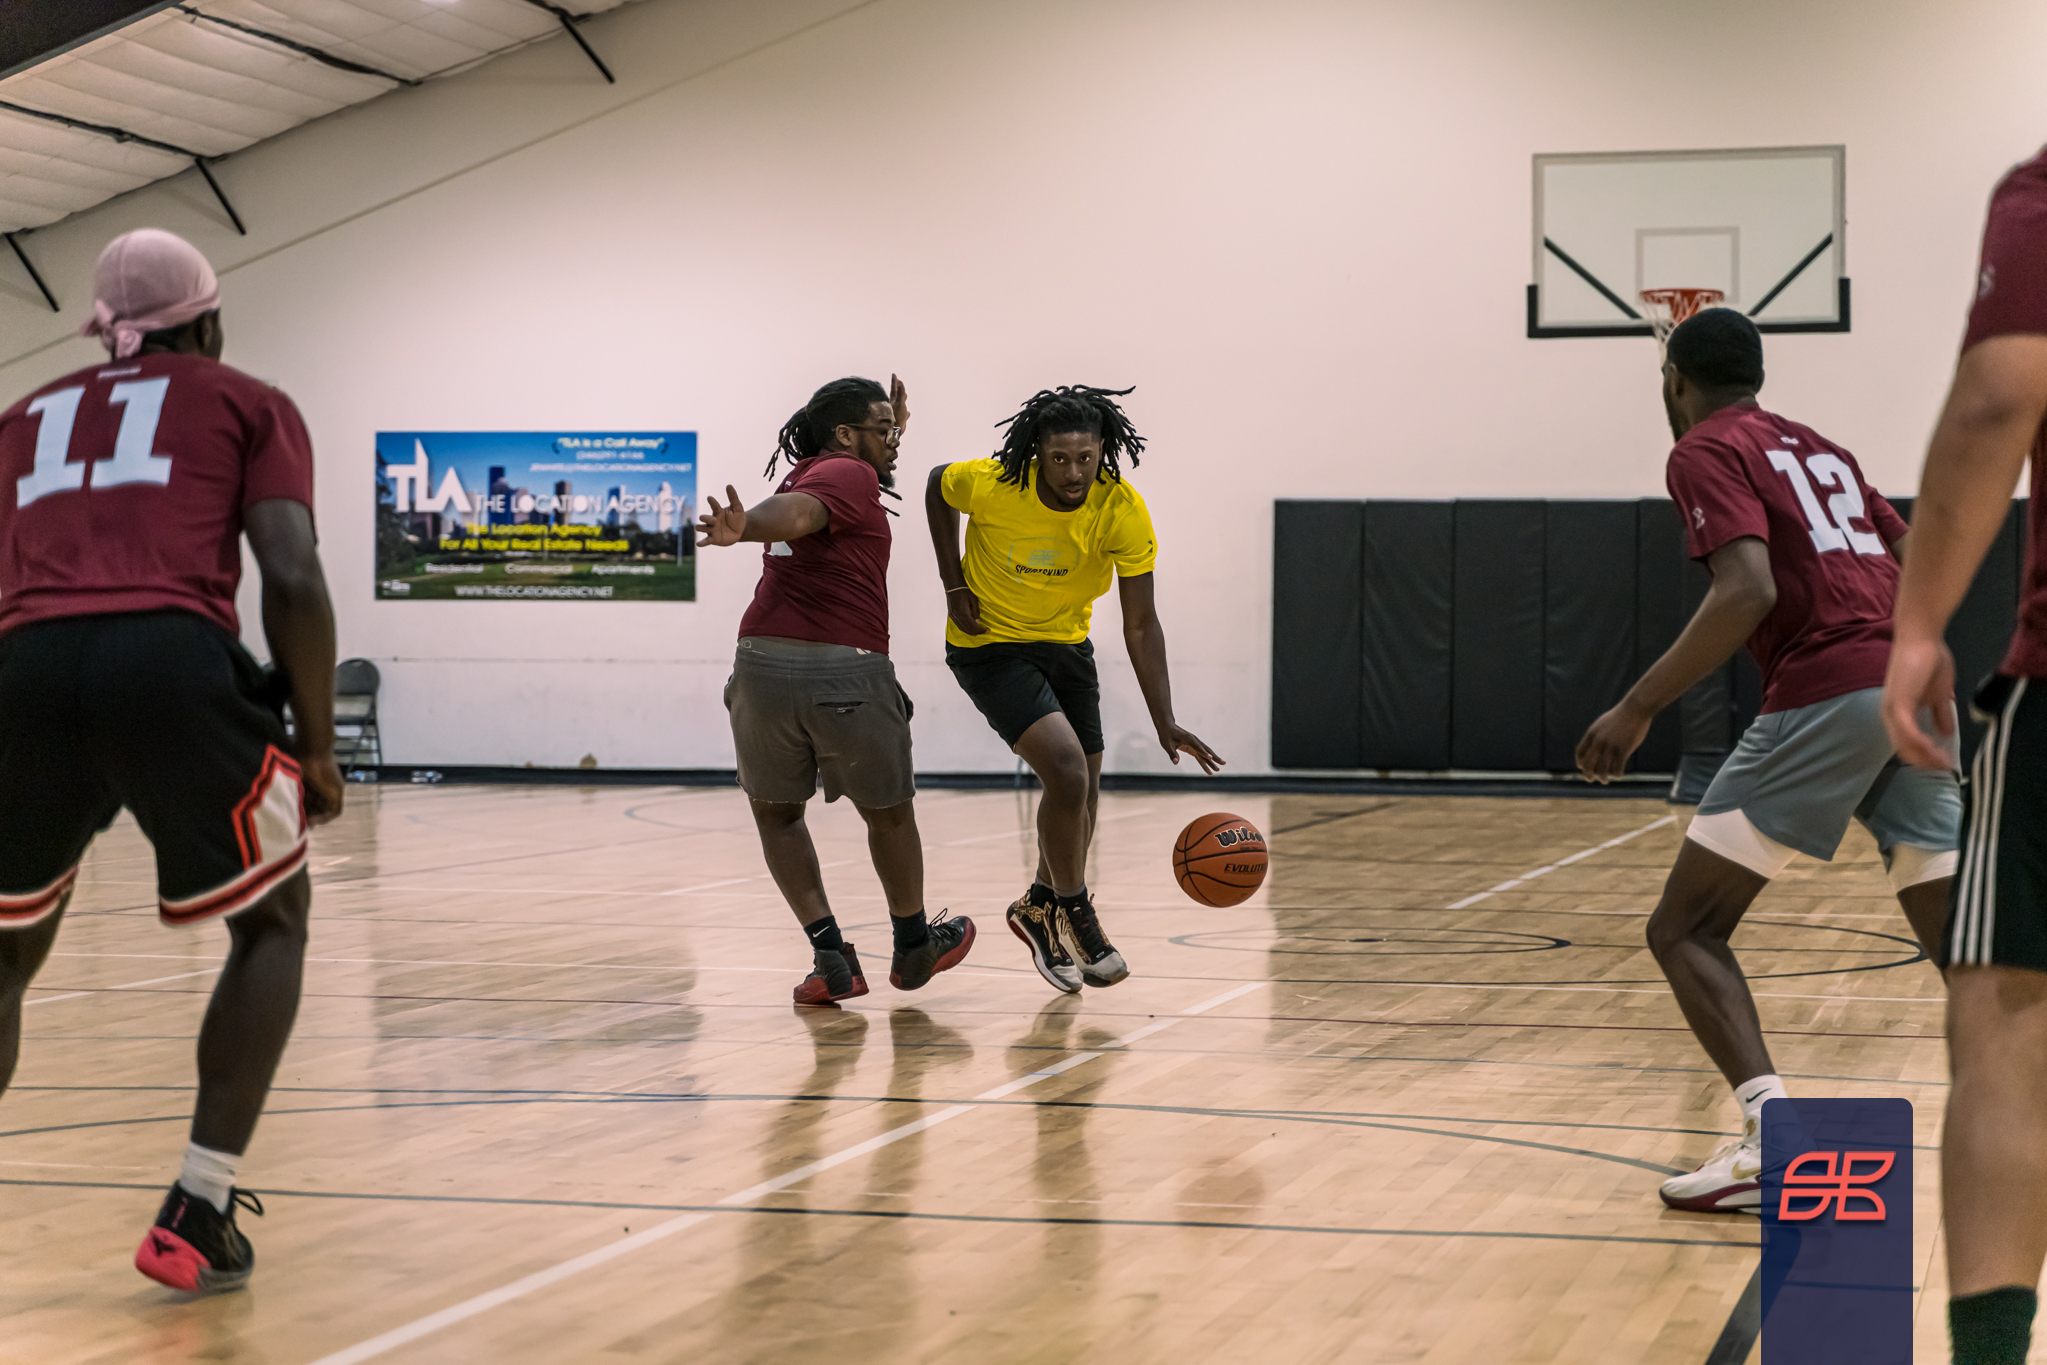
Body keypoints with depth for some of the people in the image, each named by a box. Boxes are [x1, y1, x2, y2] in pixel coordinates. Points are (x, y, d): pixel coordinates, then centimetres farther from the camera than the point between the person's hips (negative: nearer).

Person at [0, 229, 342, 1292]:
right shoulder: (246, 404, 20)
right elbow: (293, 578, 5)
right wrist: (317, 744, 13)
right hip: (171, 658, -3)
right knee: (272, 923, 20)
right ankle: (196, 1218, 10)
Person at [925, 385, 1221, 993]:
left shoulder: (1123, 510, -22)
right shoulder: (991, 486, -27)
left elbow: (1140, 626, -19)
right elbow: (938, 486, -1)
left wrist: (1165, 722, -27)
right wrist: (954, 586, -7)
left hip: (1066, 646, 4)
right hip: (990, 645, -4)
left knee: (1083, 796, 13)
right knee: (1068, 770, -22)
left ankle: (1041, 907, 39)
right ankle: (1074, 913, -2)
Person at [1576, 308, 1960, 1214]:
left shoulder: (1705, 453, 2)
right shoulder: (1818, 448, 26)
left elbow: (1748, 591, -14)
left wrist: (1638, 708, -11)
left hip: (1826, 693, -7)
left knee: (1686, 929, 0)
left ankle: (1773, 1143, -16)